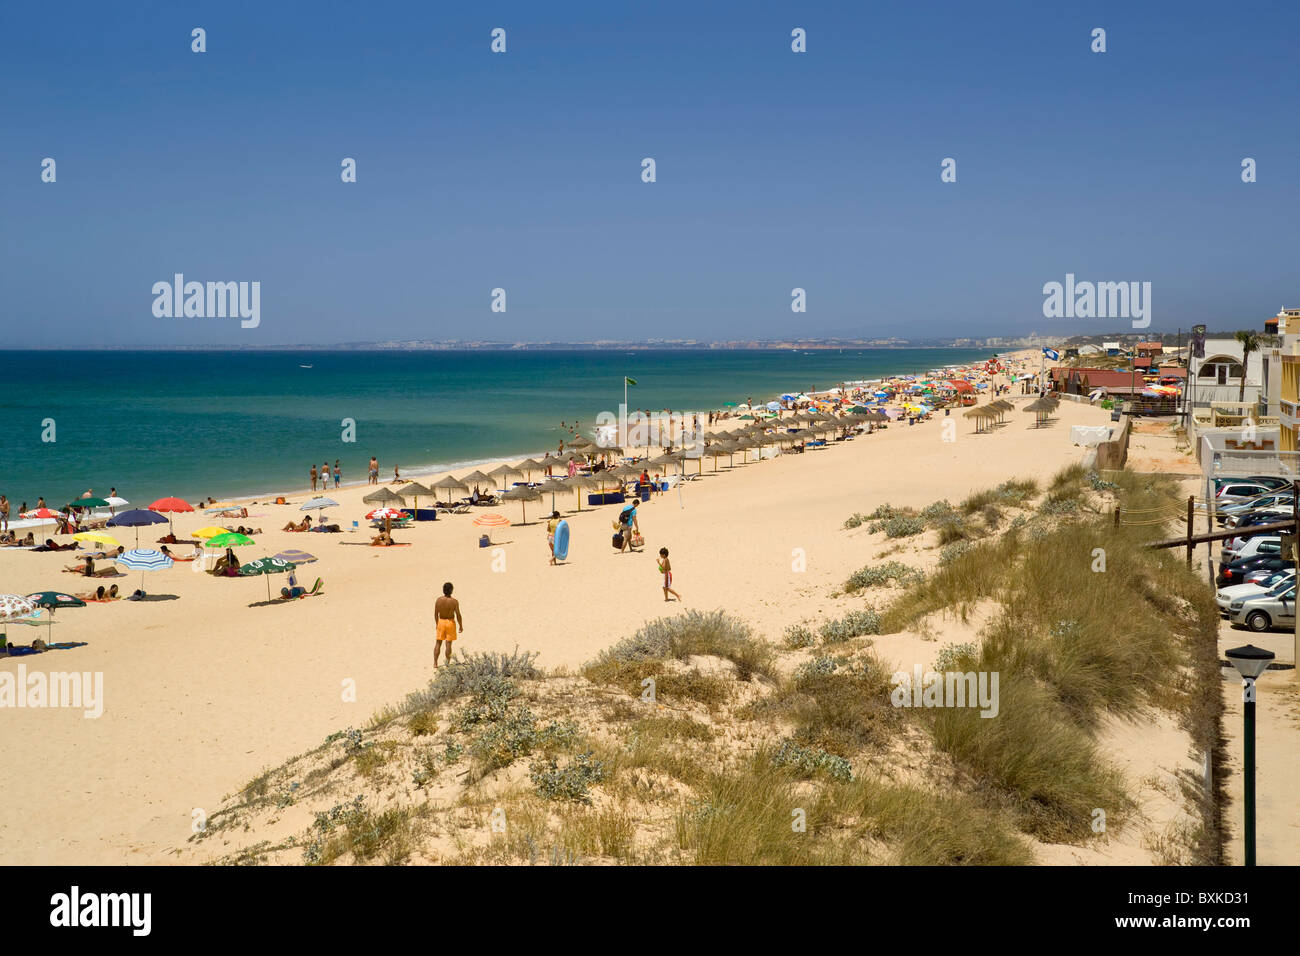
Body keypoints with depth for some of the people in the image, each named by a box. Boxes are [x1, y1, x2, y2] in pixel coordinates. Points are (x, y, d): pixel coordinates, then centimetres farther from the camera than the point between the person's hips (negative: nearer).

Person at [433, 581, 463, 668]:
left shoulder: (438, 600, -8)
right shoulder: (454, 601, -16)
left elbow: (436, 614, 2)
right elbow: (458, 615, -13)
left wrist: (437, 624, 18)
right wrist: (461, 626, 0)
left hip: (441, 622, 2)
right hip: (450, 622, -2)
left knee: (438, 643, 11)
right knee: (448, 644, 5)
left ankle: (435, 663, 9)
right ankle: (448, 663, 10)